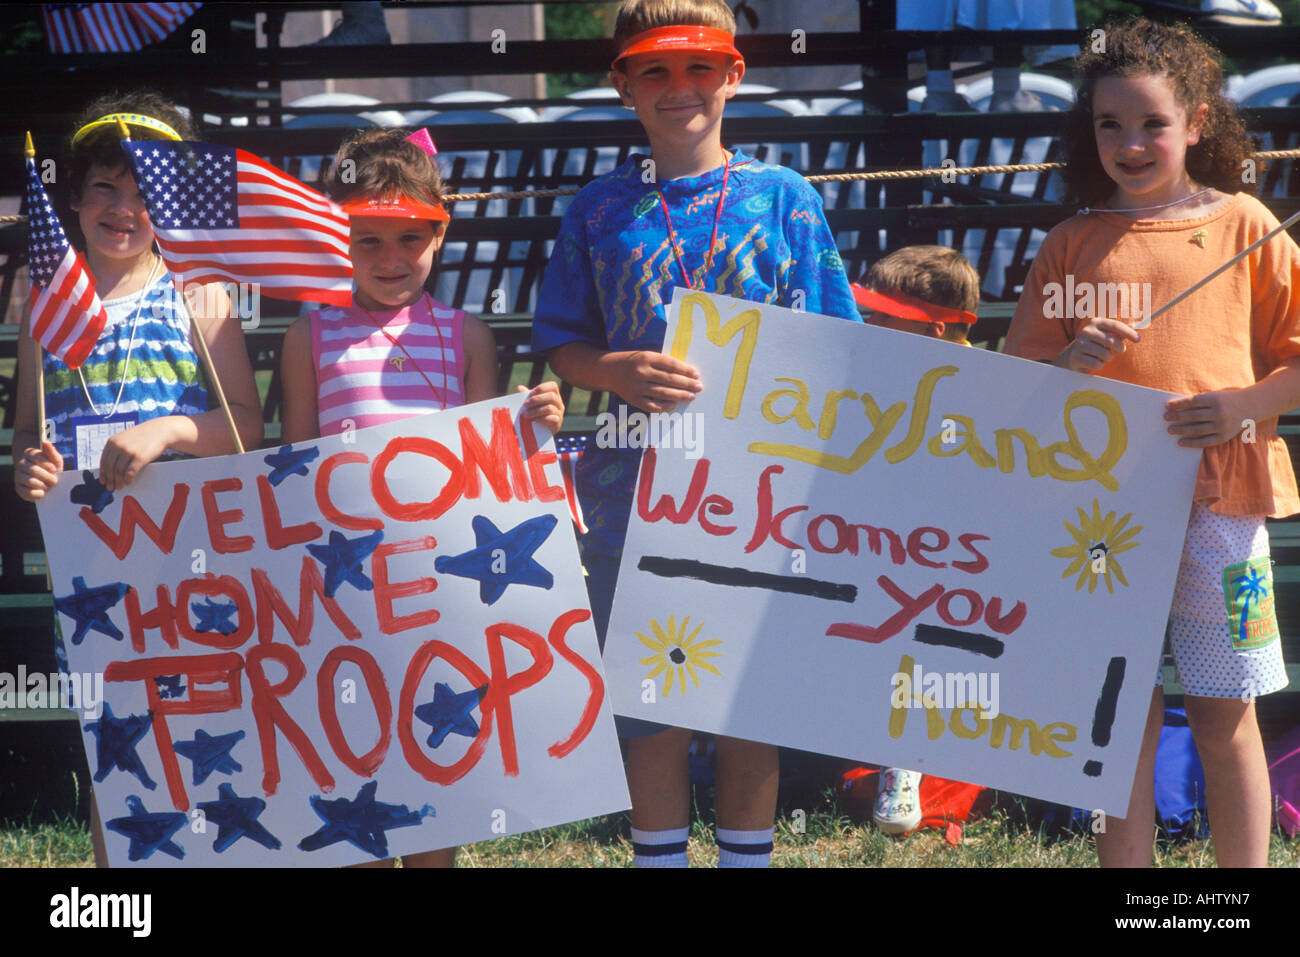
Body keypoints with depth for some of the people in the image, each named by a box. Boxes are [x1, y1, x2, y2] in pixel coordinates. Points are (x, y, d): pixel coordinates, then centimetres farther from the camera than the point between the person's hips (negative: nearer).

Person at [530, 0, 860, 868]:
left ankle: (748, 855, 18)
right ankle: (659, 855, 17)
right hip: (636, 489, 1)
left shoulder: (786, 199, 3)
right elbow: (561, 346, 7)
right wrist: (618, 373, -15)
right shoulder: (601, 208, 5)